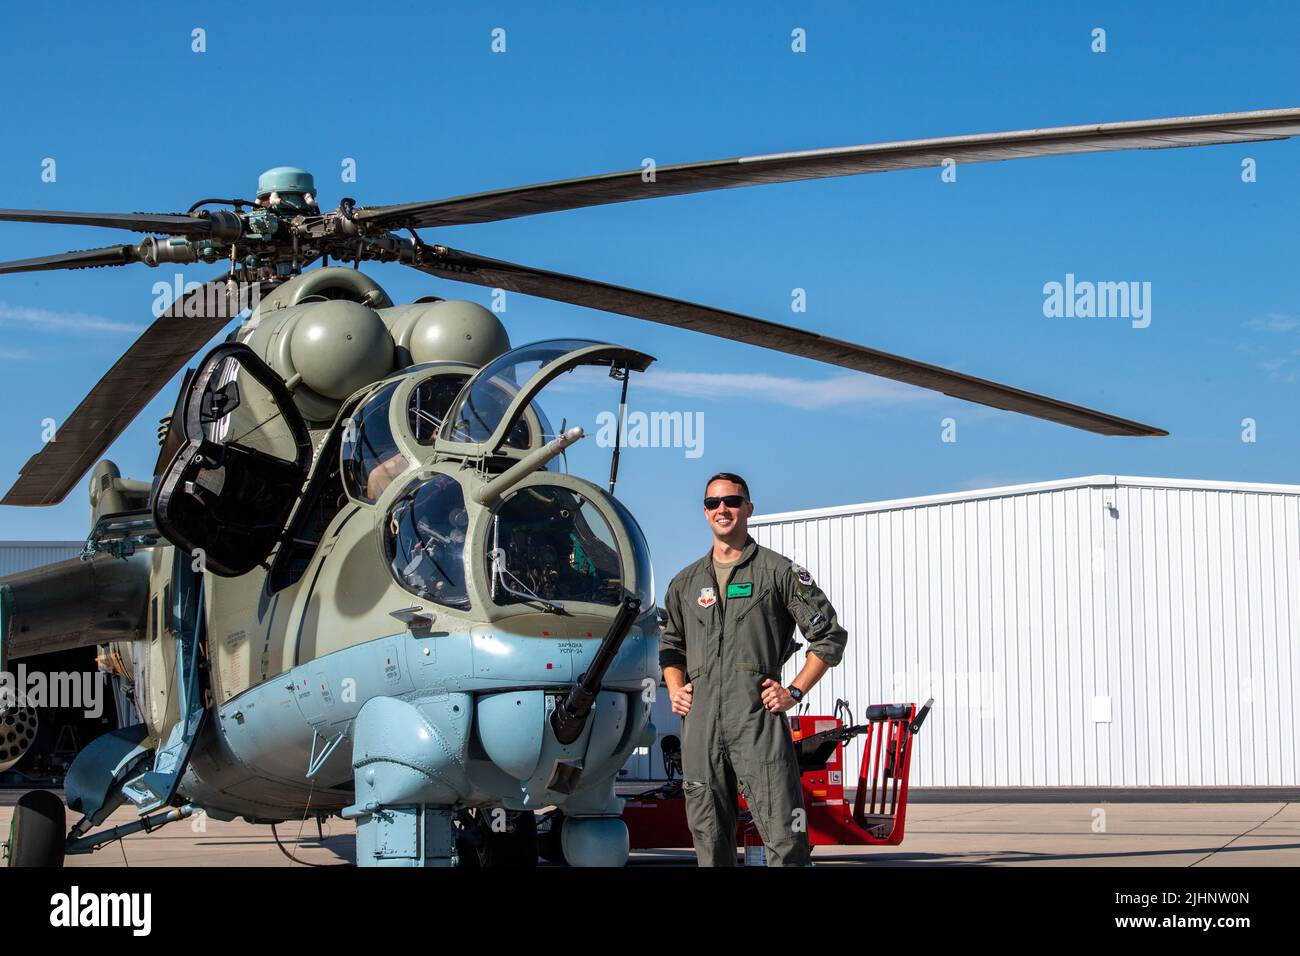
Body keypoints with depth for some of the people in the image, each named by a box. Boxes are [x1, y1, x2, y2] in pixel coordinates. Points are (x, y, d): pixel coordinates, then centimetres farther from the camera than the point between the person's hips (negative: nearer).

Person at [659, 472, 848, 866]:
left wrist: (795, 691, -2)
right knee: (709, 840, 6)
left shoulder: (778, 571, 5)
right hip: (699, 725, 4)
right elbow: (670, 645, 30)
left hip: (757, 720, -4)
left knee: (785, 840, -11)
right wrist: (675, 689, 12)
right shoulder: (686, 582, 18)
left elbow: (829, 635, 6)